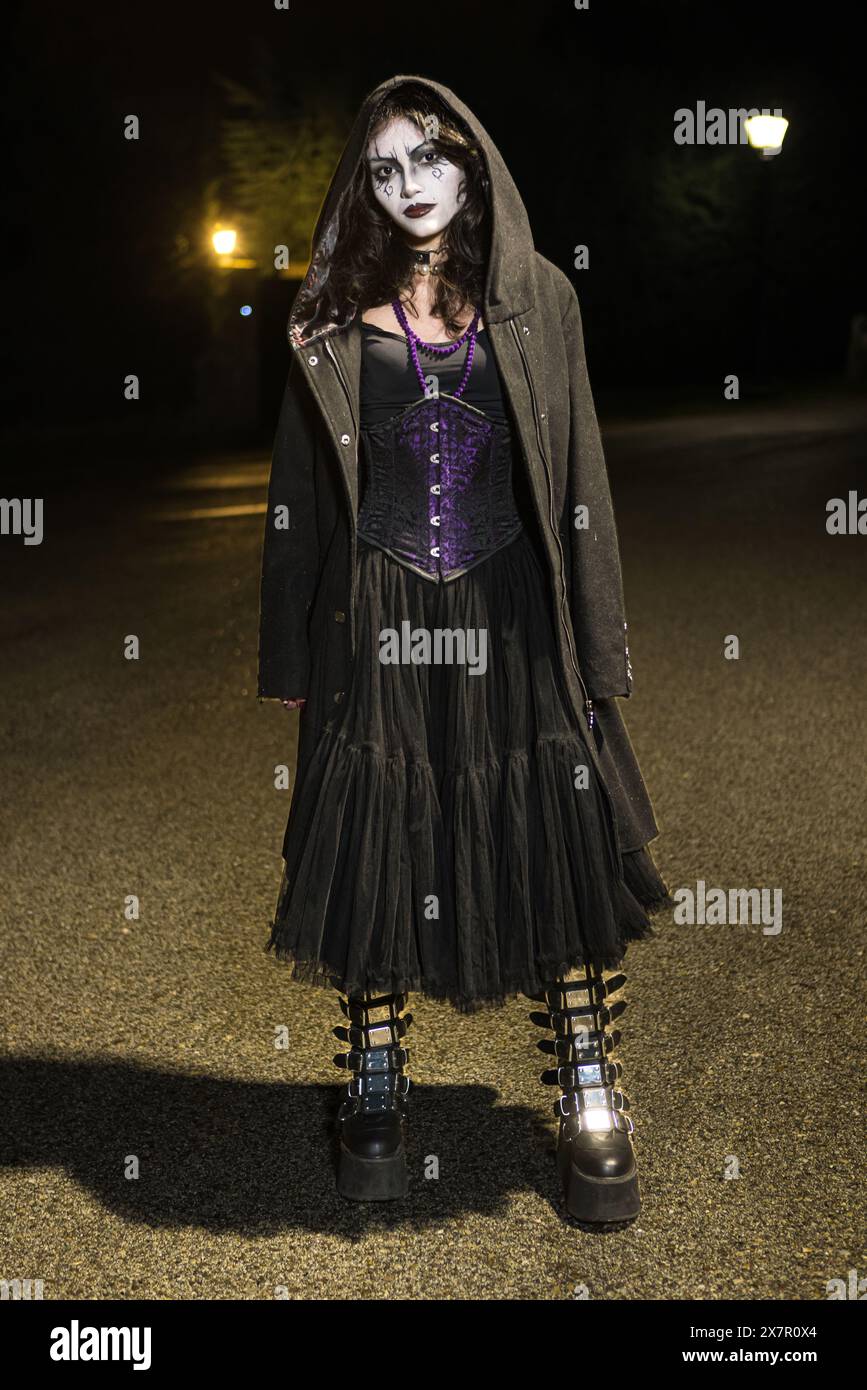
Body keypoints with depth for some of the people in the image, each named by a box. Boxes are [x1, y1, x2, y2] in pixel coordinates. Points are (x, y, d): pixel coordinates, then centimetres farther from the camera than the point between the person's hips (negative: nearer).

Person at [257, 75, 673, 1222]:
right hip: (378, 623, 0)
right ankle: (376, 1092, 22)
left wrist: (599, 645, 0)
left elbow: (580, 476, 5)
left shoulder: (537, 300, 6)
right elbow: (298, 496, 7)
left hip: (512, 620, 0)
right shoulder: (337, 320, 6)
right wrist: (292, 661, 4)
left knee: (556, 847, -1)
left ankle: (592, 1106, 13)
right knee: (376, 852, 4)